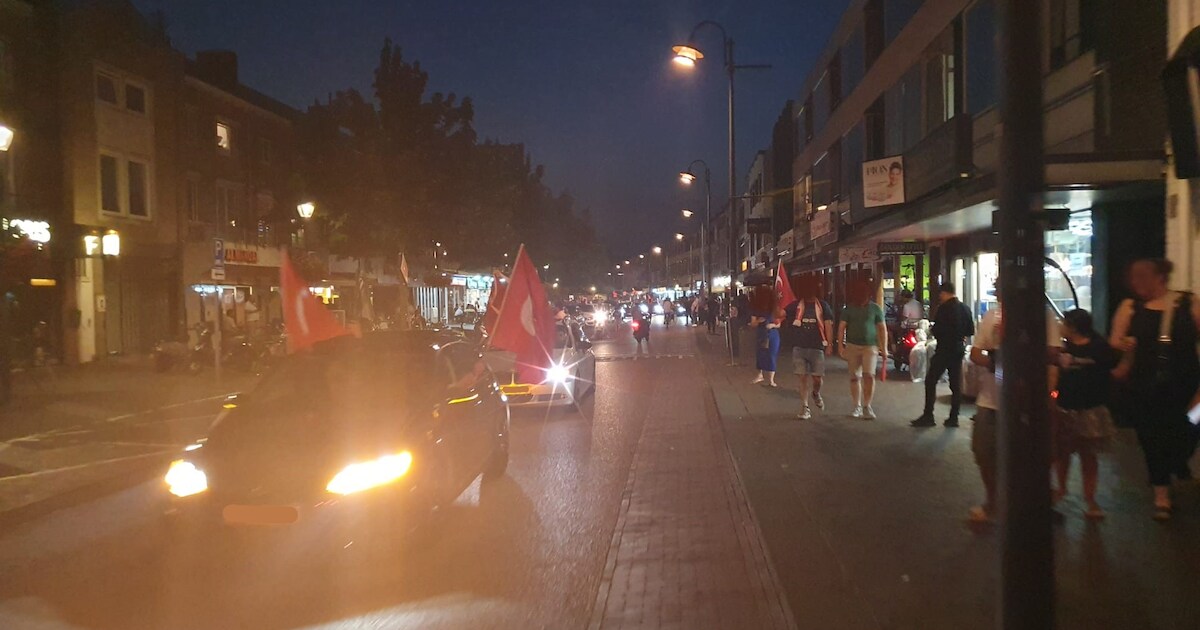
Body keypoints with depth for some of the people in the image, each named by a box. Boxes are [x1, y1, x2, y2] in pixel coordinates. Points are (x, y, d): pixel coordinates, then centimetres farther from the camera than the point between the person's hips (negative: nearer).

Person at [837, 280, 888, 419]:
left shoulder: (875, 308, 0)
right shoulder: (849, 309, 3)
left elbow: (882, 328, 3)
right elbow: (841, 327, 5)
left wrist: (884, 348, 0)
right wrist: (841, 346, -2)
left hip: (870, 346, -2)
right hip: (852, 346, 2)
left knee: (869, 375, -13)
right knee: (855, 377, 5)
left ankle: (867, 406, -3)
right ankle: (857, 407, 15)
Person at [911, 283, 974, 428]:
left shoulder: (944, 308, -14)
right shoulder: (965, 308, 5)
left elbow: (936, 329, -15)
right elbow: (971, 330, 11)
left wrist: (936, 333, 6)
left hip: (944, 350, -7)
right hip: (959, 350, 7)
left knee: (931, 382, 0)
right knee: (956, 385, 9)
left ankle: (928, 416, -2)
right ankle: (953, 417, 10)